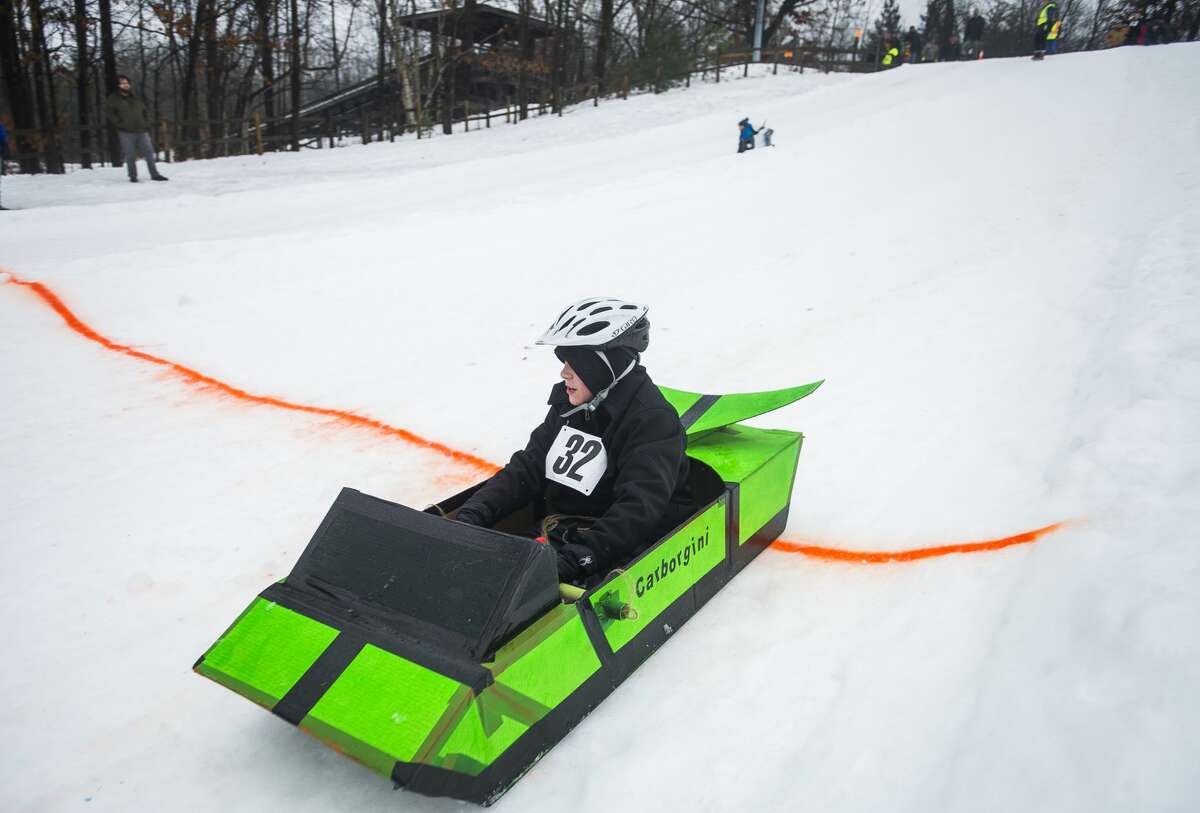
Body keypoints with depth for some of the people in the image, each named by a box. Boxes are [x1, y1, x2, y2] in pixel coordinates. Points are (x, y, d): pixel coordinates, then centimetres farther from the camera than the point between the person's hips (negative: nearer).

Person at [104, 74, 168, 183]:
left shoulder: (135, 99, 19)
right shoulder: (114, 99, 4)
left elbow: (145, 112, 26)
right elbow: (108, 114, -2)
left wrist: (146, 124, 12)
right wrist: (120, 124, -11)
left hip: (142, 131, 4)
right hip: (126, 133, -4)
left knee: (149, 152, 0)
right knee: (130, 155, -3)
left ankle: (155, 175, 5)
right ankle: (133, 176, 4)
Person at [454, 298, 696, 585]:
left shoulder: (654, 420, -12)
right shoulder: (567, 405, 11)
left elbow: (639, 508, -23)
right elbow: (527, 468, 9)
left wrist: (578, 557, -35)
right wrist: (474, 512, -7)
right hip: (553, 537, 7)